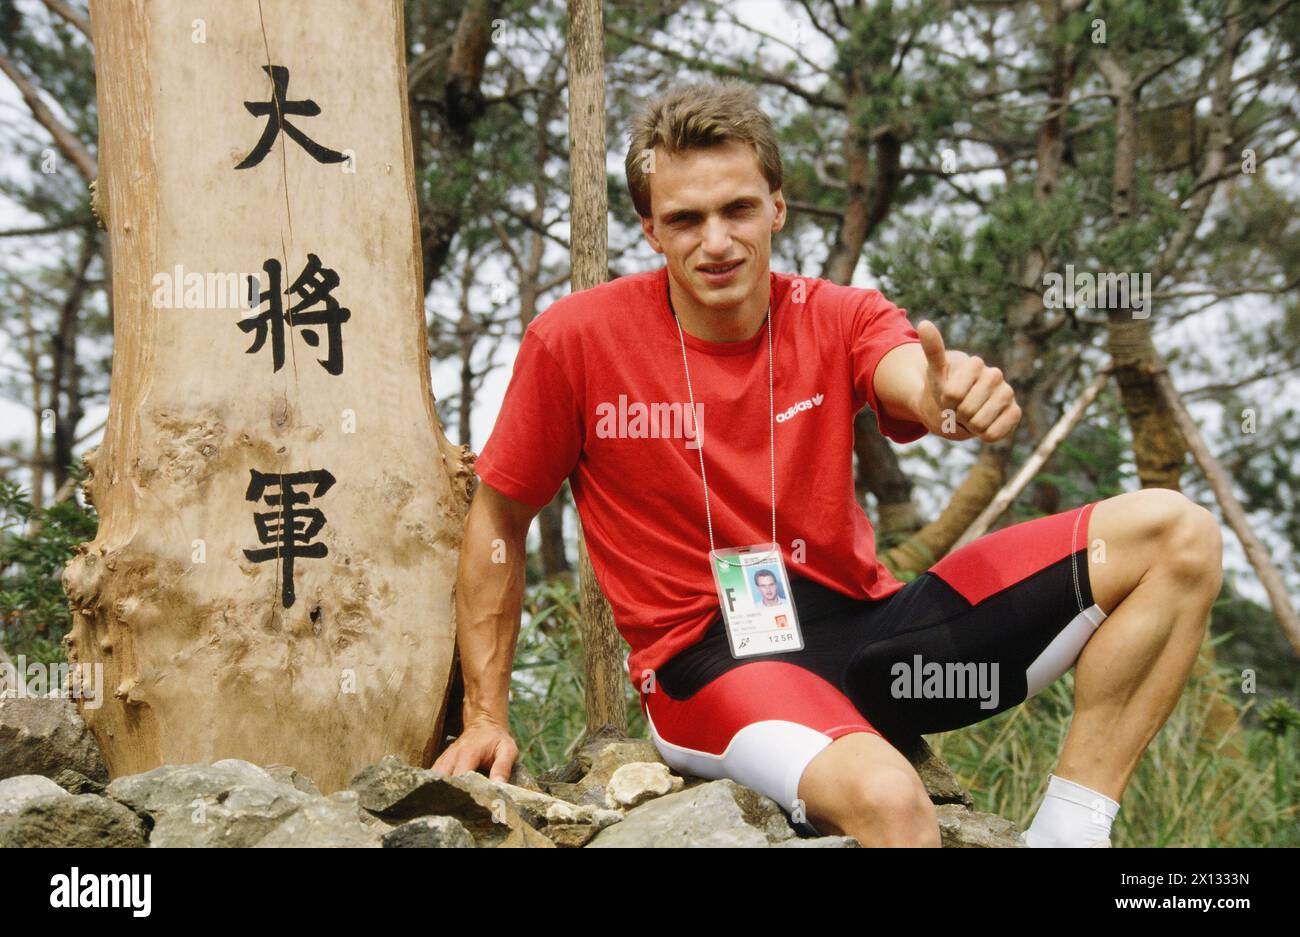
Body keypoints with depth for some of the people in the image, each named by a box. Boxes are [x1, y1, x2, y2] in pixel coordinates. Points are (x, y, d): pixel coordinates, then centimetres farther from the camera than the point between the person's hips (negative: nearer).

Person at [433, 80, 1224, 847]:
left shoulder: (838, 318, 3)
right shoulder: (576, 339, -6)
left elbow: (915, 381, -20)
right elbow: (499, 521, 4)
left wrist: (962, 394, -46)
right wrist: (487, 718, 5)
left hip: (863, 621, 5)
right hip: (712, 664, -5)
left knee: (1176, 533, -7)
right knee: (885, 796, -41)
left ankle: (1069, 831, -9)